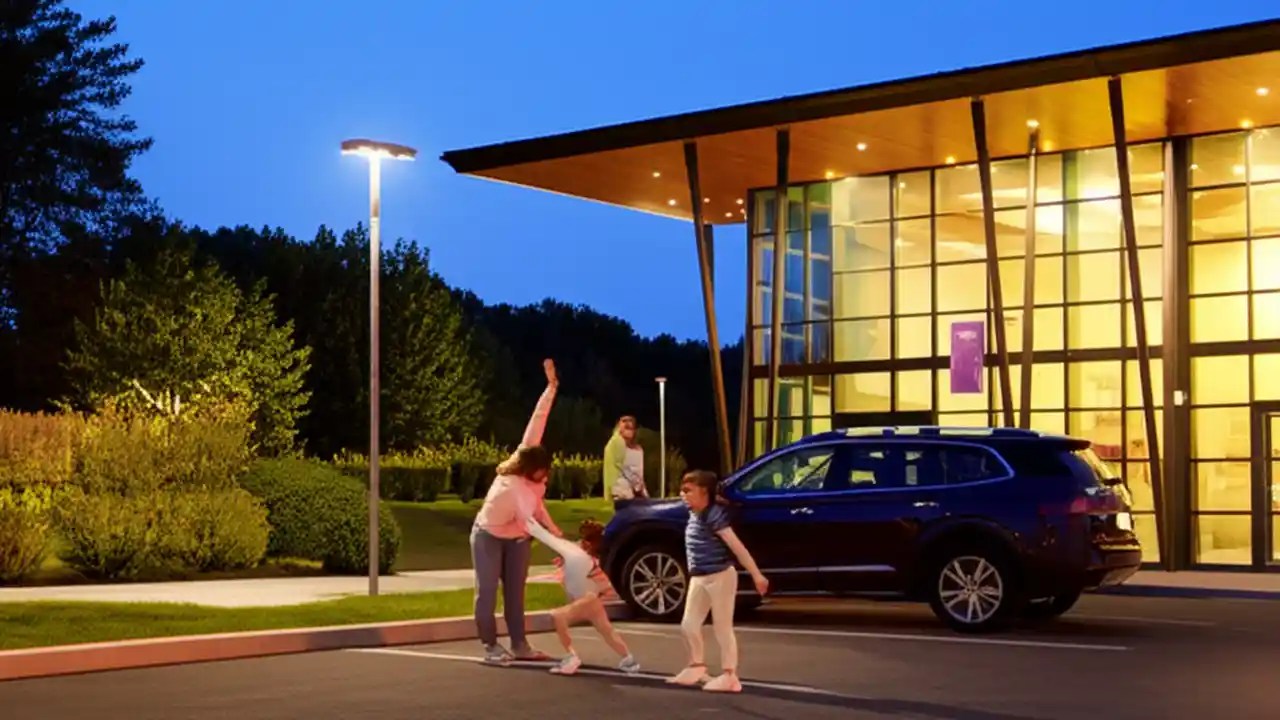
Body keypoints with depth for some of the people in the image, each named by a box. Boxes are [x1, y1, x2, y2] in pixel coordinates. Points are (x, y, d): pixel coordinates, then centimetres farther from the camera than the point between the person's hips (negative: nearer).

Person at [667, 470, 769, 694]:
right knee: (689, 625, 8)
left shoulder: (714, 515, -18)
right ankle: (697, 666, 26)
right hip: (698, 578, 8)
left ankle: (729, 675, 5)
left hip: (720, 576, -8)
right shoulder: (694, 515, 7)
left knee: (722, 627, -2)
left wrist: (756, 574, -23)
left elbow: (736, 546, -21)